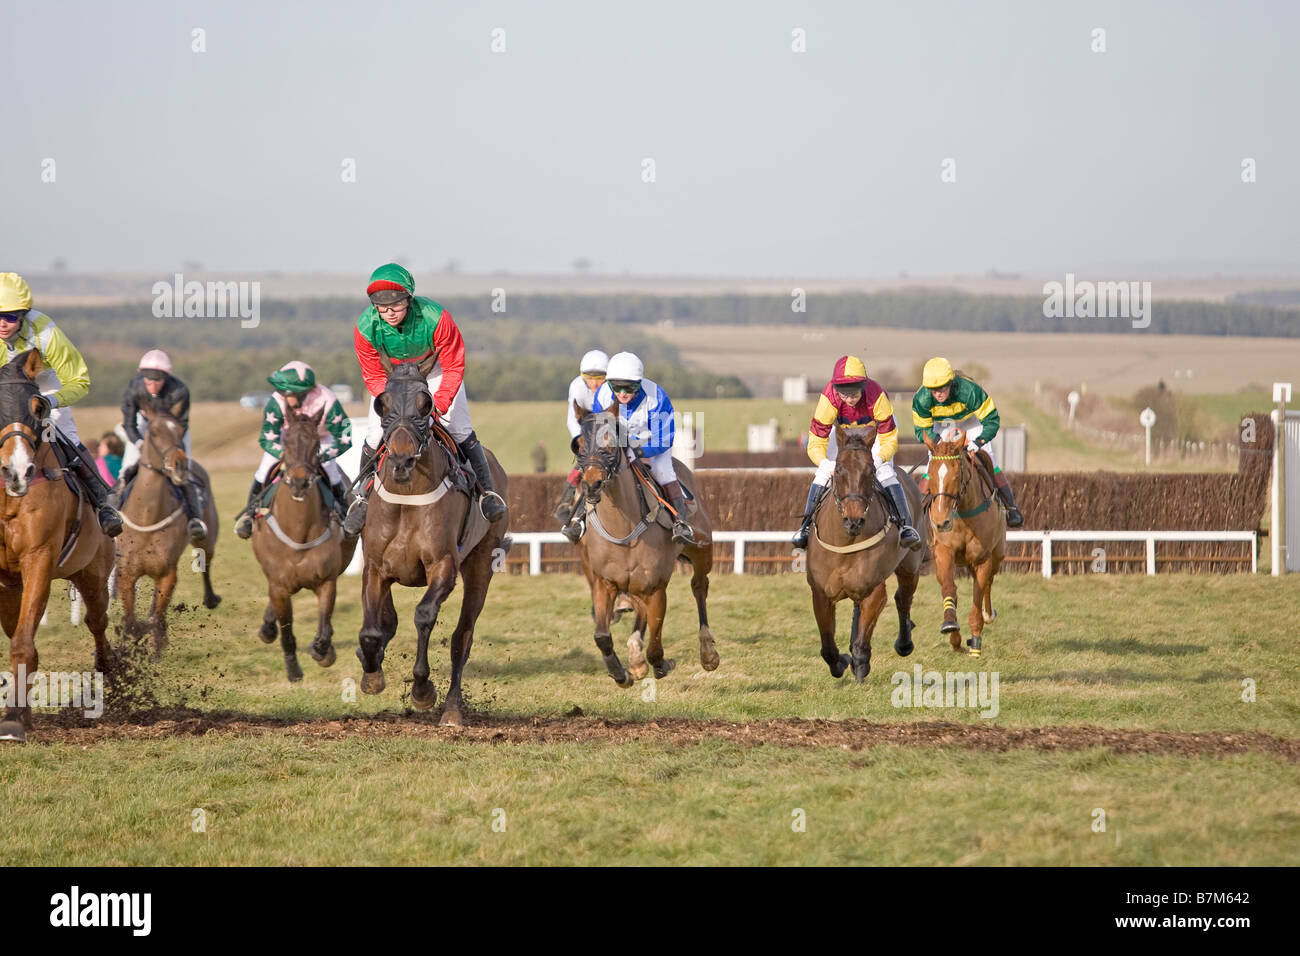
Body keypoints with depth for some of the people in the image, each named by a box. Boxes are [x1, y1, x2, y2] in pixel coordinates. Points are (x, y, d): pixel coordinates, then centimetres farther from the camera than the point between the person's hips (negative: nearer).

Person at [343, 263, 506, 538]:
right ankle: (362, 497, 13)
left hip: (435, 371, -1)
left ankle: (487, 491, 7)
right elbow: (374, 376, -17)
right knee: (375, 433, -7)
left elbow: (454, 366, -26)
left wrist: (439, 404, -34)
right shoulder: (366, 328, -31)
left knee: (458, 428, -8)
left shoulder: (435, 318, -38)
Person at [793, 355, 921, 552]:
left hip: (875, 429, -2)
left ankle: (905, 526, -17)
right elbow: (816, 443, -32)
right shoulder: (828, 399, -37)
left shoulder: (877, 397, -40)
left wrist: (877, 460, -52)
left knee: (885, 472, -23)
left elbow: (889, 440, -31)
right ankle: (807, 525, 1)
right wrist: (825, 464, -53)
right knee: (823, 473, -13)